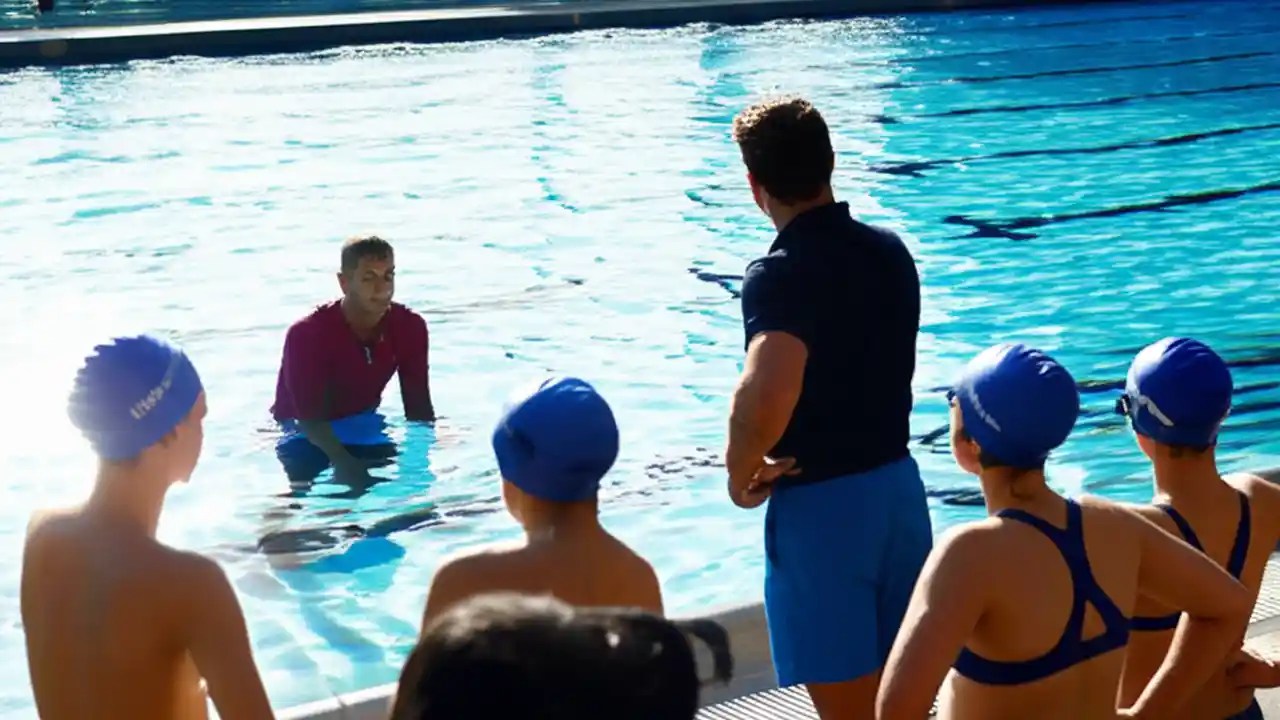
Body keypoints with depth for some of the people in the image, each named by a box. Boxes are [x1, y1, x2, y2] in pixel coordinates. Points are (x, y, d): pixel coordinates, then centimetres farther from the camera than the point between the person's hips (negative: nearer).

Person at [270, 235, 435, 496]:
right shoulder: (307, 334, -28)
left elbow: (419, 406, -8)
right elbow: (310, 417, -31)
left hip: (362, 428, 5)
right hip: (307, 435, -5)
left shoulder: (409, 327, -15)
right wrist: (345, 463, -46)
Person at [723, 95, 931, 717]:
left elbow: (765, 397, -36)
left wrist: (741, 473, -19)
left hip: (819, 505, -7)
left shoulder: (780, 275, -20)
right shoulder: (891, 251, 4)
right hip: (898, 485, 7)